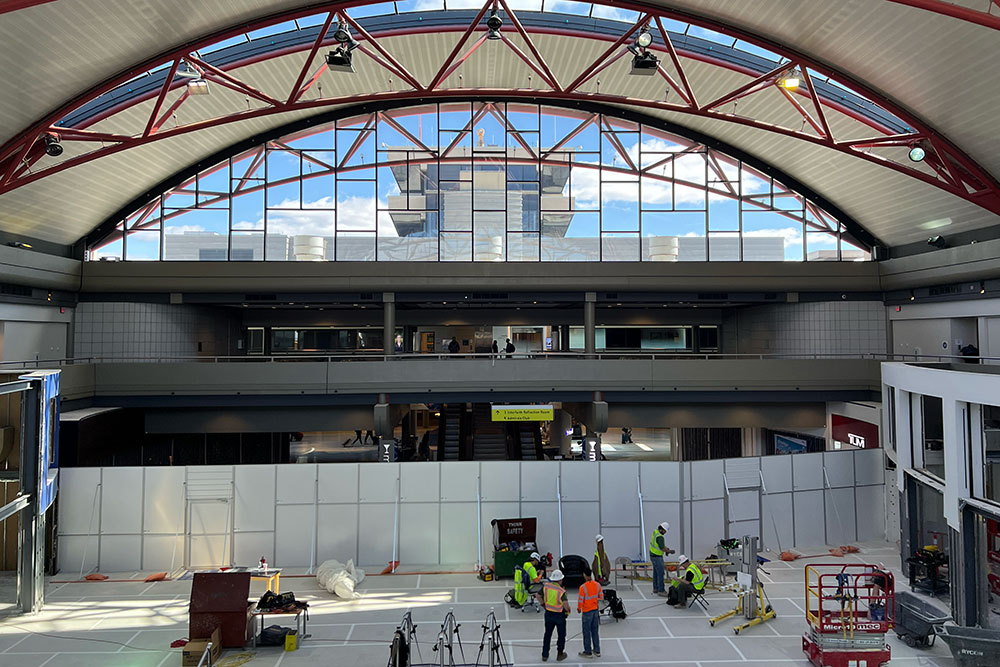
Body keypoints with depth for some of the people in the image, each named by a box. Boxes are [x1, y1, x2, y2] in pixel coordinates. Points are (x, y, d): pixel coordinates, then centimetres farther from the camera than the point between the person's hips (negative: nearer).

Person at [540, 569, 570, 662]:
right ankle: (560, 655, 29)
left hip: (548, 614, 4)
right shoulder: (561, 591, -22)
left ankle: (544, 655, 25)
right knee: (561, 635, 17)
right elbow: (566, 605, -31)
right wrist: (568, 610, -10)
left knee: (547, 634, 19)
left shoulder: (546, 586, -9)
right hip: (559, 615, -4)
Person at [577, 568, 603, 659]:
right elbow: (601, 597, 3)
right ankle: (597, 651, 26)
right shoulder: (597, 585, -7)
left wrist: (579, 609, 2)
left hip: (587, 612, -5)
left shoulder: (583, 587, -22)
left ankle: (588, 652, 18)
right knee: (595, 631, 17)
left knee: (587, 632, 9)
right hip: (596, 610, 5)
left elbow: (580, 601, -16)